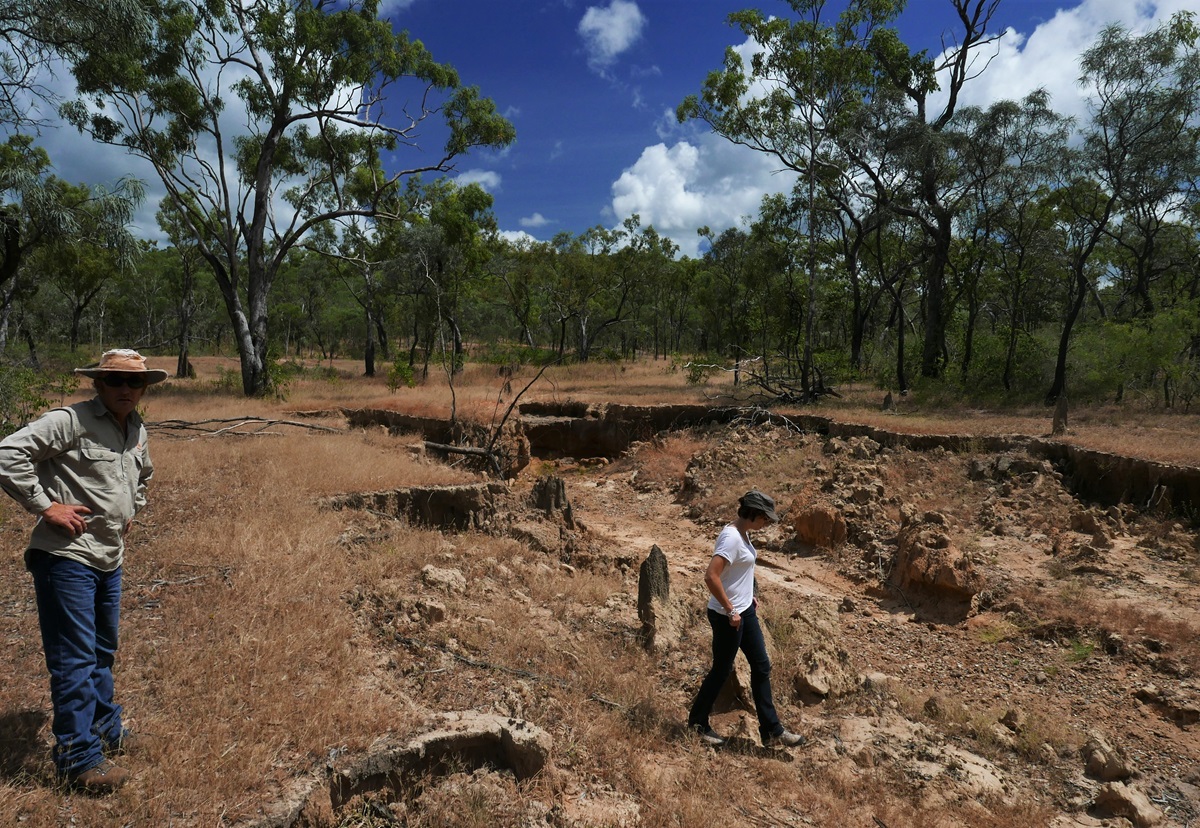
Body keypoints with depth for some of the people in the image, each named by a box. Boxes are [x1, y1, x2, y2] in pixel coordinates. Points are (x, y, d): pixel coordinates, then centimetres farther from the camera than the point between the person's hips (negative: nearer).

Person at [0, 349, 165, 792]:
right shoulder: (71, 421, -14)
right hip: (67, 558, -8)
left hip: (110, 560, 8)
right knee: (74, 660, -2)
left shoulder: (138, 431, 11)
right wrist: (45, 506, -20)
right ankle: (79, 760, 8)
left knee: (102, 651, 22)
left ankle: (106, 729, 38)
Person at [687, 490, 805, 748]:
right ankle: (698, 723, 26)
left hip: (745, 611, 10)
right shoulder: (731, 537, -24)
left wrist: (749, 596, 14)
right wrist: (730, 610, -23)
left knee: (762, 666, 14)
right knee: (722, 670, 6)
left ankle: (772, 731, 24)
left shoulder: (743, 533, 5)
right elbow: (711, 577, -31)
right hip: (727, 616, -10)